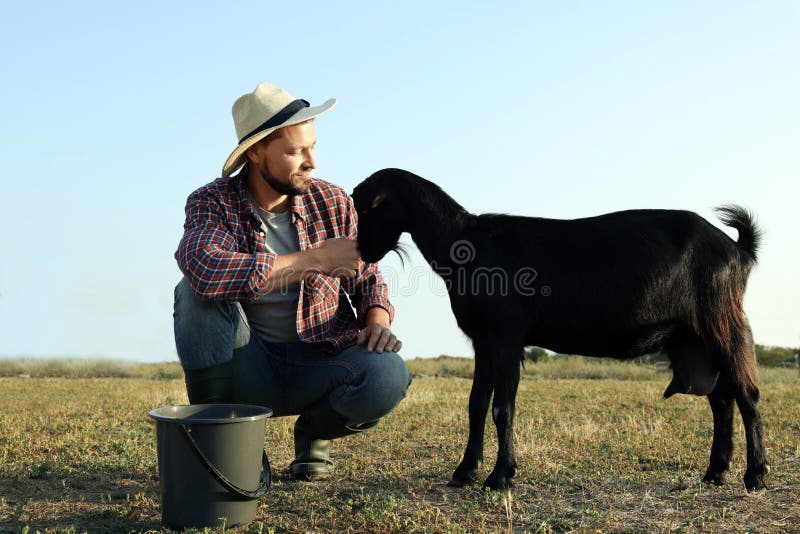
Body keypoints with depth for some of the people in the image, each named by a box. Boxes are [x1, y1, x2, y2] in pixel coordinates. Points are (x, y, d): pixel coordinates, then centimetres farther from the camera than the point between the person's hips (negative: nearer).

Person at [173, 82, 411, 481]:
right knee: (195, 292, -29)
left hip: (321, 364, 2)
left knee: (387, 376, -30)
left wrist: (378, 319, -14)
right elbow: (205, 269, -35)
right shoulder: (212, 203, -12)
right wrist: (315, 260, -32)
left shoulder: (332, 202, -2)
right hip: (249, 369, -2)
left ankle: (315, 430, 7)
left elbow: (365, 277, 10)